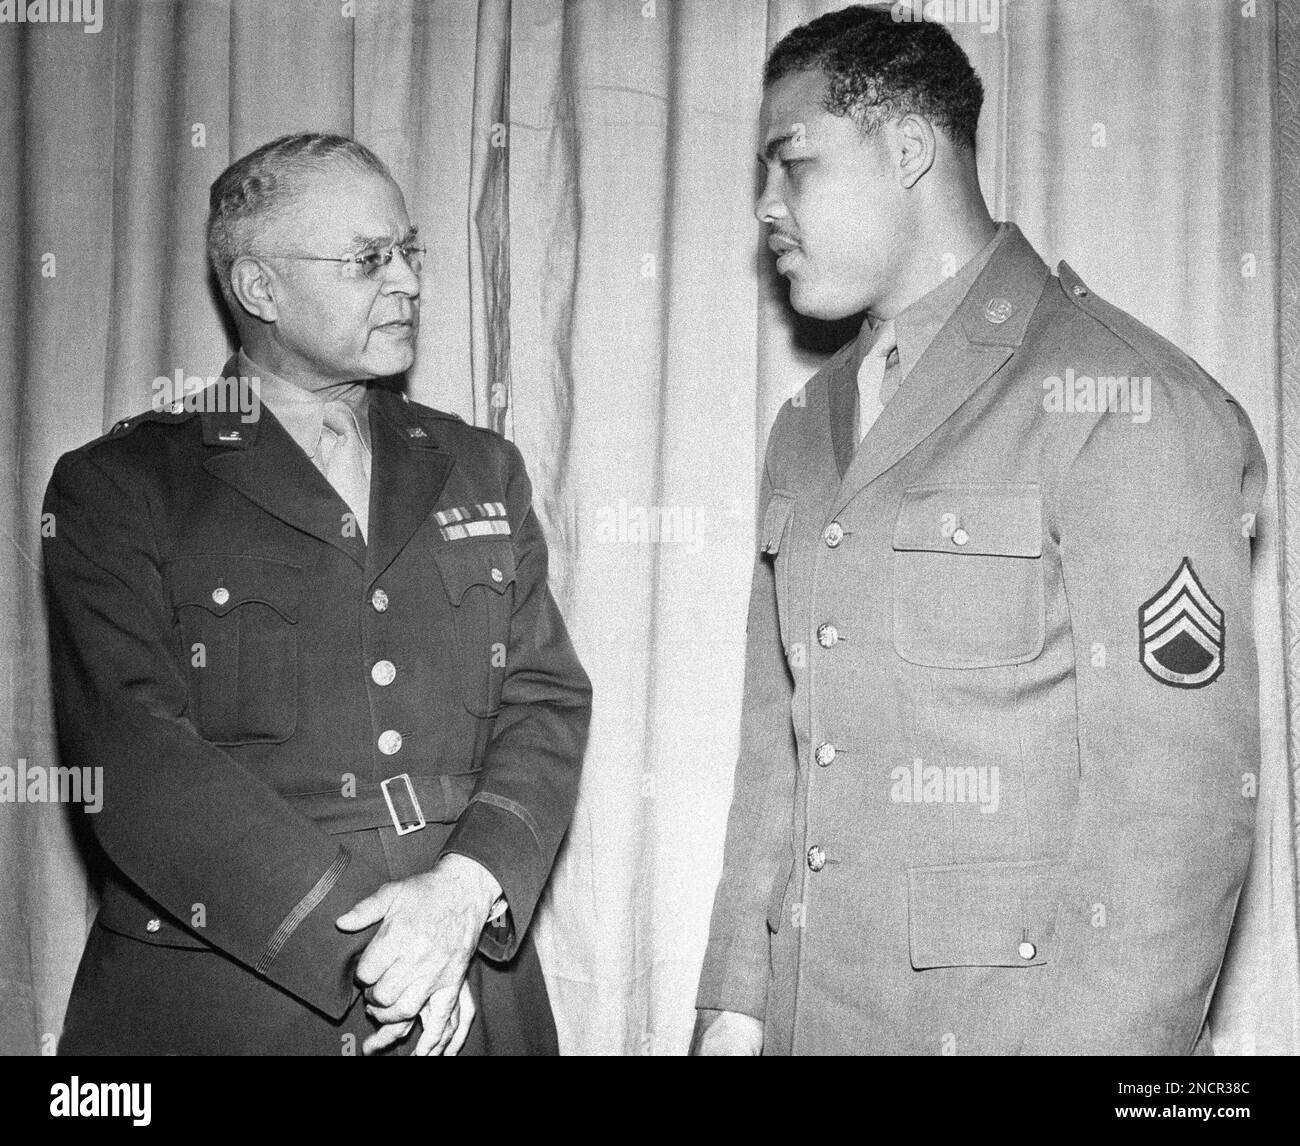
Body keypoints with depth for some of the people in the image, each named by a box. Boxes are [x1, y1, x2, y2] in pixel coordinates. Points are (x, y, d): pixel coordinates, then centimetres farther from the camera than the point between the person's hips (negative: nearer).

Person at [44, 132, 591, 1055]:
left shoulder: (481, 470, 11)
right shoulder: (118, 487, -2)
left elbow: (547, 701, 3)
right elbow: (132, 746, -13)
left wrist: (467, 889, -15)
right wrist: (363, 942, -20)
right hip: (217, 1004, -3)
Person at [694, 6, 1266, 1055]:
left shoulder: (1122, 402, -12)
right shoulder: (807, 430, 11)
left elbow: (1180, 794, -16)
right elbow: (778, 741, 10)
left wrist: (1084, 1039, -19)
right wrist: (736, 1002, 5)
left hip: (1017, 1011, -6)